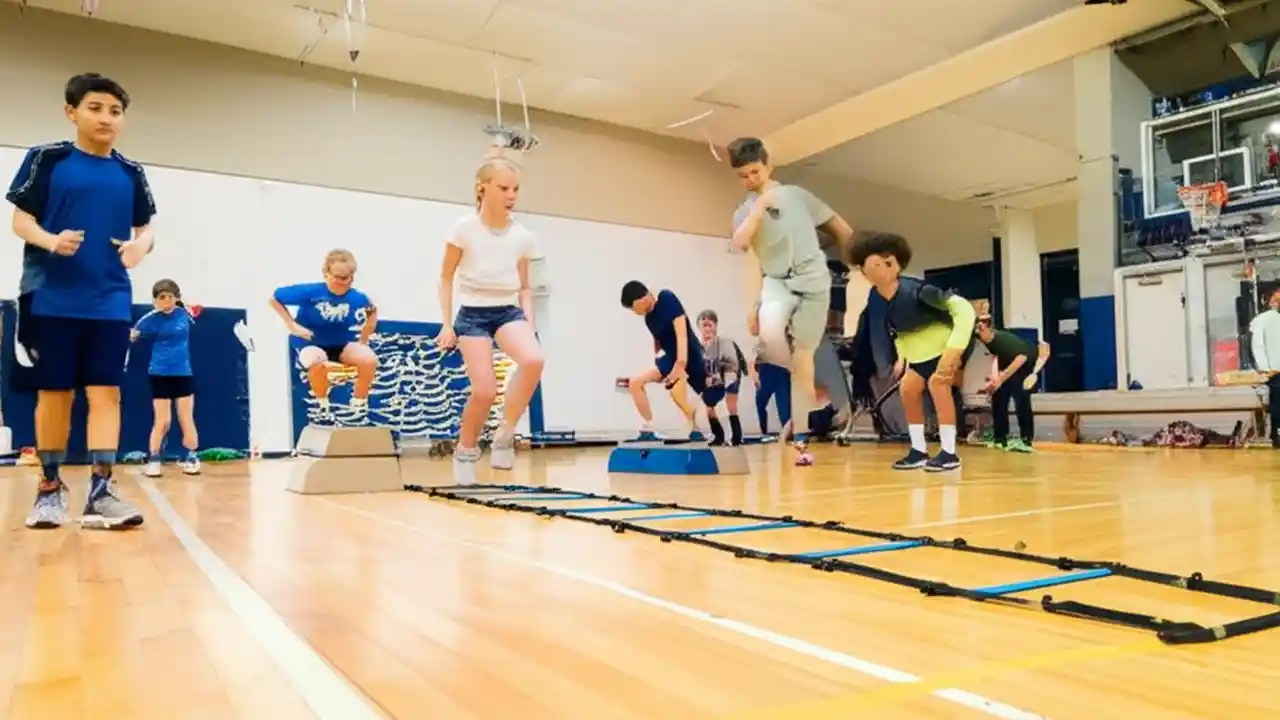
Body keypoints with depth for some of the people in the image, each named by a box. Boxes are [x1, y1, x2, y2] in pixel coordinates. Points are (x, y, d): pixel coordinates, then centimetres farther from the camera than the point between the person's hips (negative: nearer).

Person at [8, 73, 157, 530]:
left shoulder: (131, 173, 9)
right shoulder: (46, 159, 2)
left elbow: (145, 229, 11)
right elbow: (21, 219, 1)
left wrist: (141, 245, -12)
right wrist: (52, 241, -19)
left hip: (111, 302, 2)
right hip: (51, 299, -1)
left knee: (105, 392, -4)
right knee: (54, 393, 6)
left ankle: (100, 491, -3)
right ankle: (51, 486, 20)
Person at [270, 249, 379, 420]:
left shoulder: (356, 297, -14)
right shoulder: (309, 292, -21)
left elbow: (372, 311, 8)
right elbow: (274, 299, -8)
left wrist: (362, 341, 0)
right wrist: (292, 325, -13)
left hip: (342, 343, 2)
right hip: (311, 343, -2)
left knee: (370, 359, -26)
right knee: (316, 363, -39)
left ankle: (359, 403, 1)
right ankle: (322, 403, -7)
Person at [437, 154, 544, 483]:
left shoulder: (523, 236, 2)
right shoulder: (464, 228, -6)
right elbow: (446, 278, 3)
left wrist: (529, 322, 0)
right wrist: (447, 324, -2)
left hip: (509, 311, 3)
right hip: (472, 314, -2)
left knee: (533, 360, -29)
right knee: (485, 390, -15)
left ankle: (505, 435, -9)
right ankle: (465, 451, 15)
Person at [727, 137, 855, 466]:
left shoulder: (796, 195, 10)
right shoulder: (745, 212, 9)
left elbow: (841, 228, 16)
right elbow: (738, 244, -13)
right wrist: (759, 207, -11)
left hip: (813, 280, 0)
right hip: (777, 280, 0)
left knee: (803, 358, 1)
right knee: (769, 333, -35)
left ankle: (801, 438, 10)